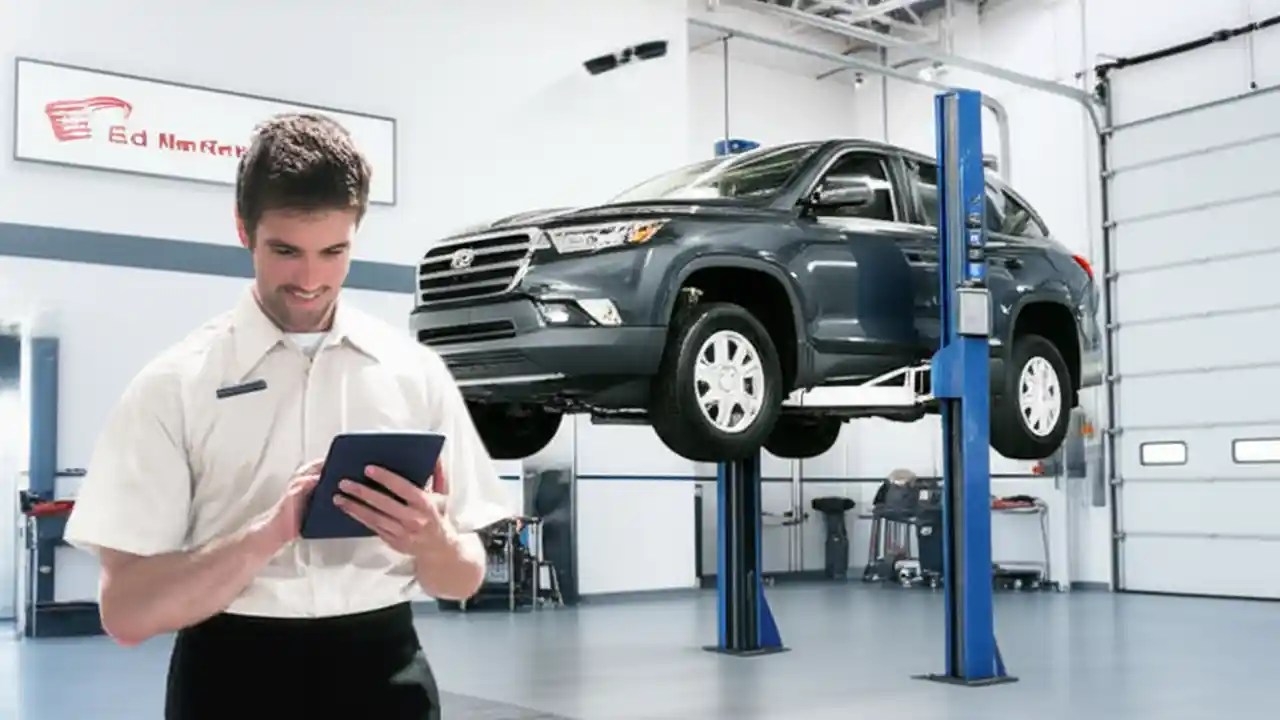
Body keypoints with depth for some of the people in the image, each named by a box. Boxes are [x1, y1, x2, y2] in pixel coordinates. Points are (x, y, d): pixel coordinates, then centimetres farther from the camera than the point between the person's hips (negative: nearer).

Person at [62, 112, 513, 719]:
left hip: (381, 669, 2)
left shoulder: (417, 372, 2)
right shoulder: (174, 384, -4)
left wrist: (432, 542, -16)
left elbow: (465, 579, 6)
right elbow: (126, 610, -8)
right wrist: (270, 531, -22)